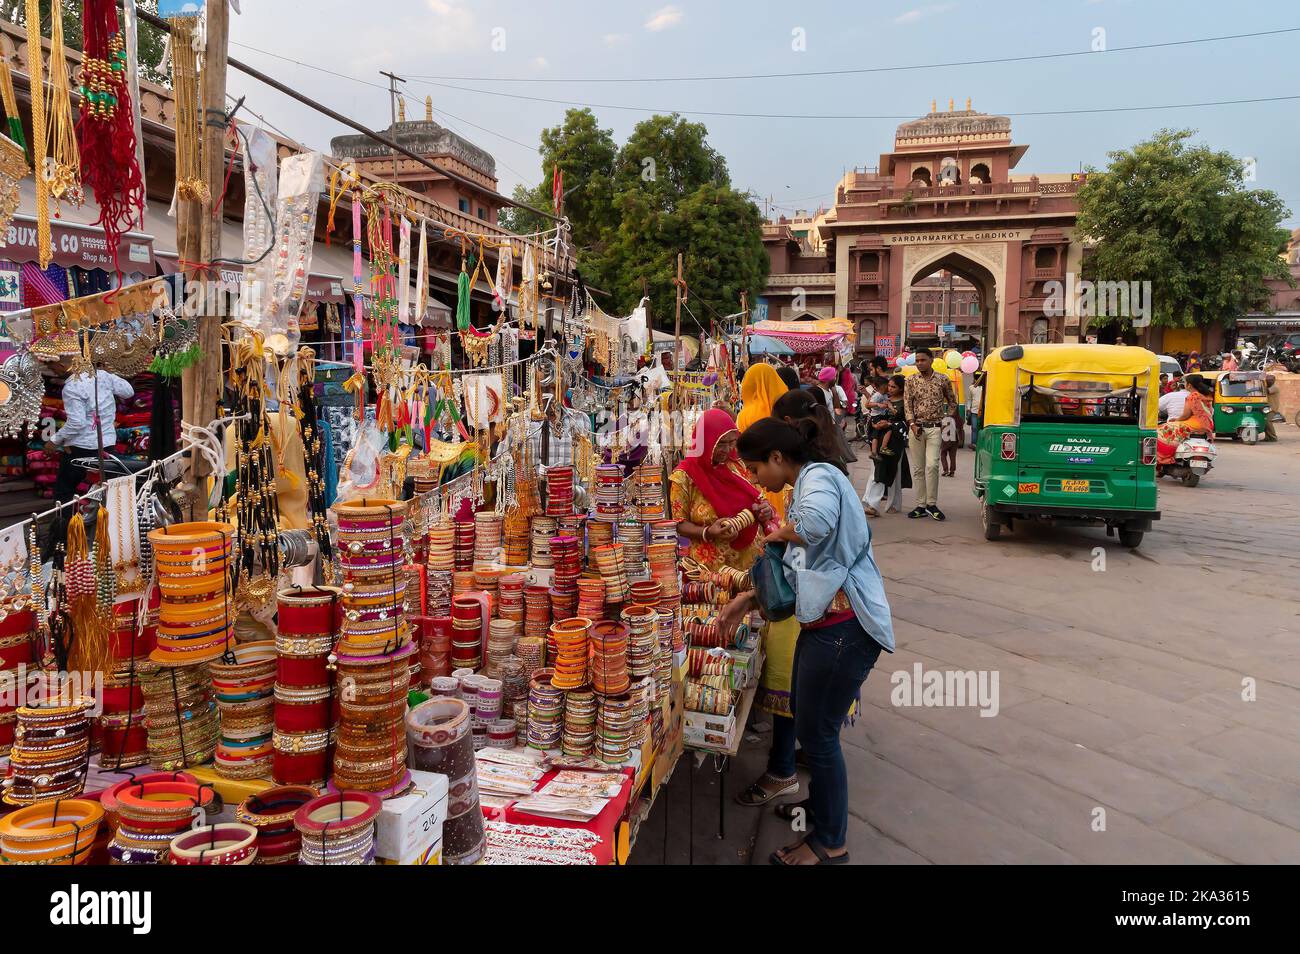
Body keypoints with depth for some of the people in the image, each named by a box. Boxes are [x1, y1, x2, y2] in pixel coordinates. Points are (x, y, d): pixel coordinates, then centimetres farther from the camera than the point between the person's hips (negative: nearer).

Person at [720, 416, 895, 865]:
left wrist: (781, 532, -19)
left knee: (816, 732, 3)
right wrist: (749, 600, 13)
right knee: (804, 717, 23)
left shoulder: (819, 477, -14)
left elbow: (817, 521, -40)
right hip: (823, 623, 10)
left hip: (844, 626, -10)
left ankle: (830, 842, 21)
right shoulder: (802, 487, 17)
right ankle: (820, 805, 45)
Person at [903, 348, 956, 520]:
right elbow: (907, 404, 1)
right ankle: (921, 505, 11)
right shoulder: (911, 381, 6)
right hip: (916, 428, 2)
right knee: (917, 468, 4)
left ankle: (932, 504, -5)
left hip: (935, 428, -2)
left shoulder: (943, 380, 4)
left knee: (932, 465, -15)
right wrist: (912, 424, -11)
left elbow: (952, 401, 16)